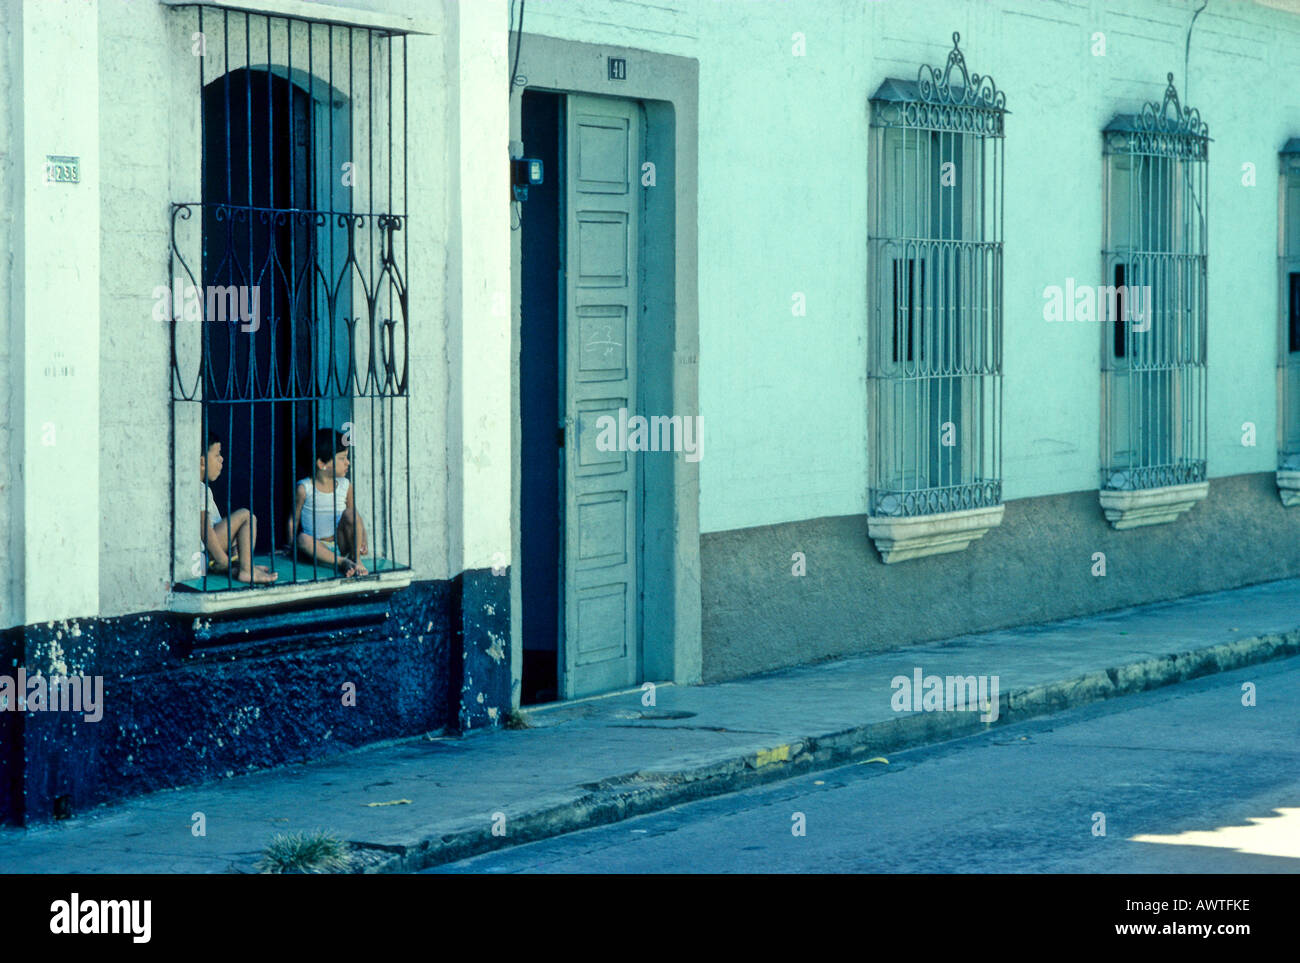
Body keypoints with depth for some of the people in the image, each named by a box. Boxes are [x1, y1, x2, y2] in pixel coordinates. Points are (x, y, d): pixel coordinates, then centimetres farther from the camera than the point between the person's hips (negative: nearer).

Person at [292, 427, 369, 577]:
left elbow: (357, 517, 9)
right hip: (317, 547, -2)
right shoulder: (304, 489, -6)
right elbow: (294, 520, 1)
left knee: (350, 513, -21)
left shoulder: (345, 486, 3)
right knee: (303, 539, -34)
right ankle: (342, 562, -38)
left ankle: (356, 560, -18)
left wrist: (363, 541, -5)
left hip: (340, 544, 2)